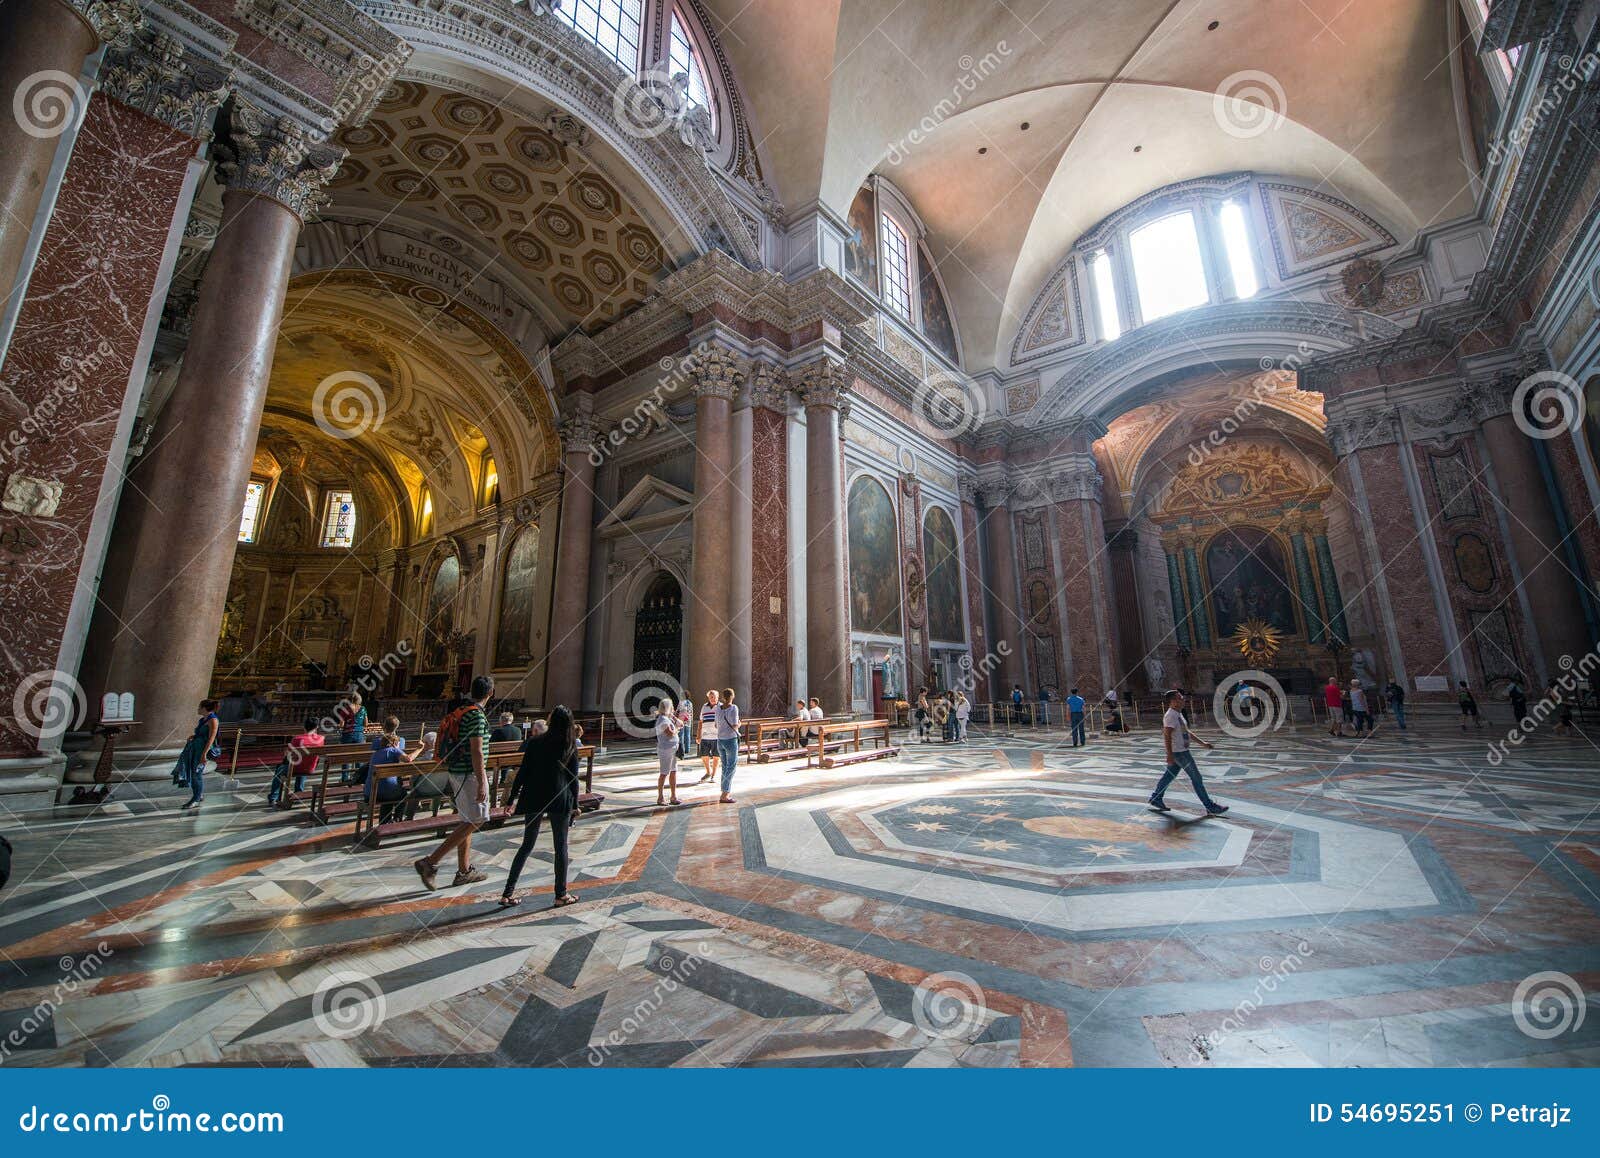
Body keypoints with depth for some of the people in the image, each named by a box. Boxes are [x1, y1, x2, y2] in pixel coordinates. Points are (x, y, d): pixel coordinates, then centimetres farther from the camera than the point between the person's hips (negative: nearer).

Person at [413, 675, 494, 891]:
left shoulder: (459, 712, 11)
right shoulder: (477, 716, -19)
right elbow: (476, 752, -22)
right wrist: (482, 784, -20)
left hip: (456, 772, 10)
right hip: (470, 774, -10)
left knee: (468, 822, 15)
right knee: (476, 820, -2)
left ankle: (464, 871, 21)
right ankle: (430, 862, -2)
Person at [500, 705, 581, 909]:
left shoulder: (534, 742, 2)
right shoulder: (570, 747, 1)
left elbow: (523, 772, 0)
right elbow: (573, 778, 1)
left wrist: (513, 798, 7)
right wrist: (574, 805, 7)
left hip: (534, 798, 2)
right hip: (559, 800, -2)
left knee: (527, 845, 15)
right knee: (561, 847, 8)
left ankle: (508, 893, 14)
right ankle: (561, 894, 14)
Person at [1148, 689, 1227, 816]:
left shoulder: (1178, 714, 13)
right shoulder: (1171, 715, -20)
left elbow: (1187, 732, 22)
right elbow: (1167, 736, -25)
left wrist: (1202, 743, 20)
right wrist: (1169, 755, -27)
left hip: (1182, 751, 10)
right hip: (1179, 752, -10)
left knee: (1169, 775, 15)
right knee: (1196, 778, -1)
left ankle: (1156, 799, 22)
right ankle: (1210, 807, 8)